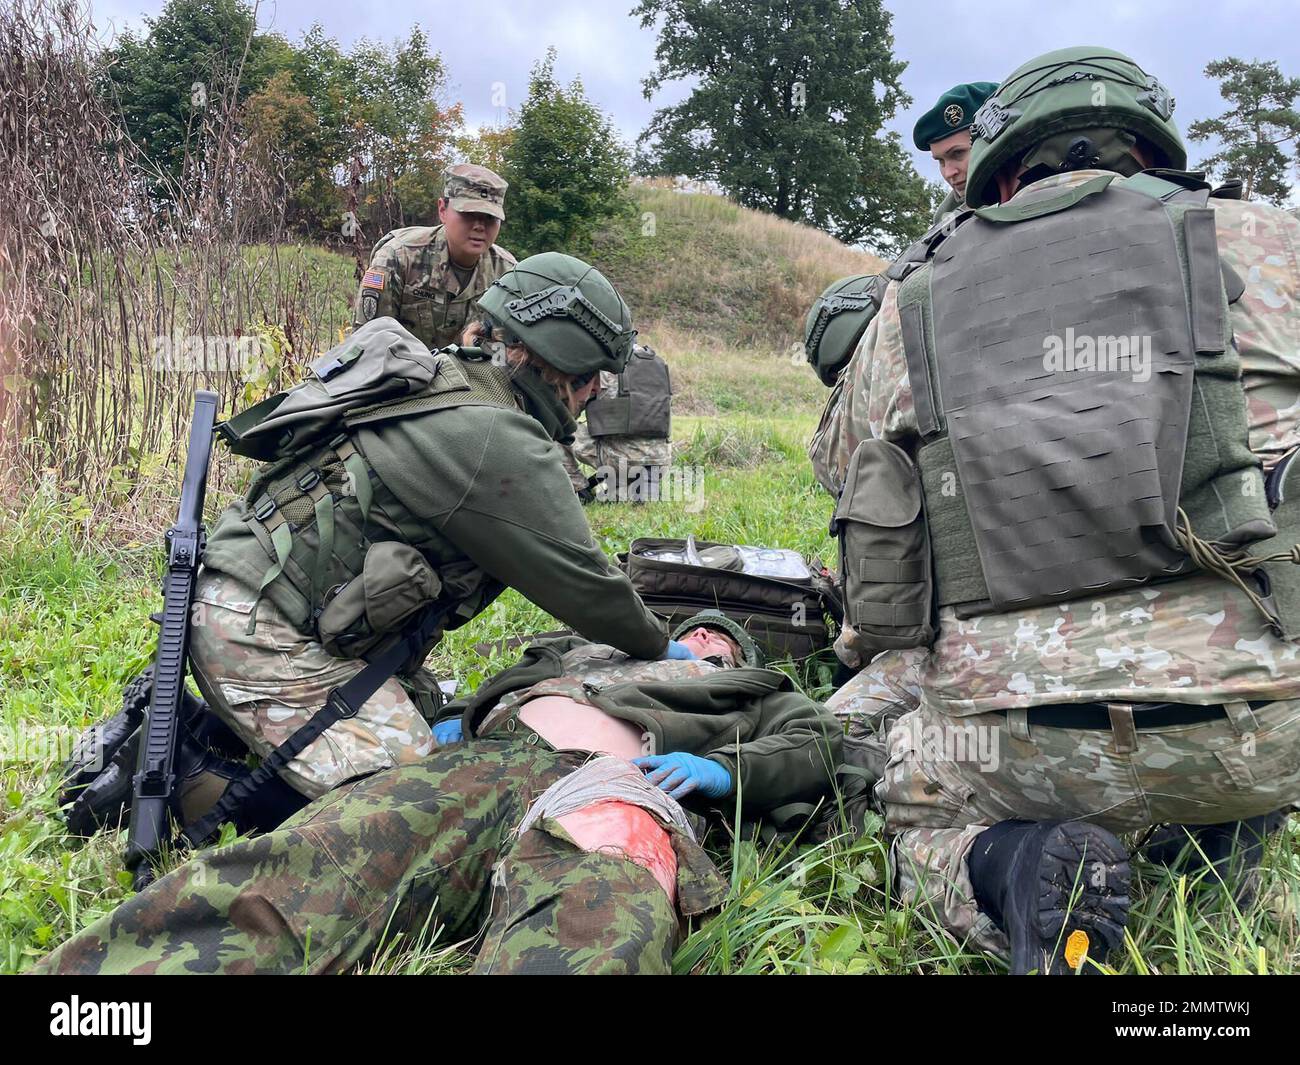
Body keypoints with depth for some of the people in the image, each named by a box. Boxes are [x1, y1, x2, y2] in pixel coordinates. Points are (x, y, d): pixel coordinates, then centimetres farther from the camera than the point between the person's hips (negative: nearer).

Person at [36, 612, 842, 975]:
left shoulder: (751, 696, 35)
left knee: (601, 932, -42)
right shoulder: (588, 651, 44)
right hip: (478, 759, 4)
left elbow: (819, 746, 17)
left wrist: (723, 769, -1)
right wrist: (456, 722, 15)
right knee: (278, 878, -23)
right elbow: (494, 686, 39)